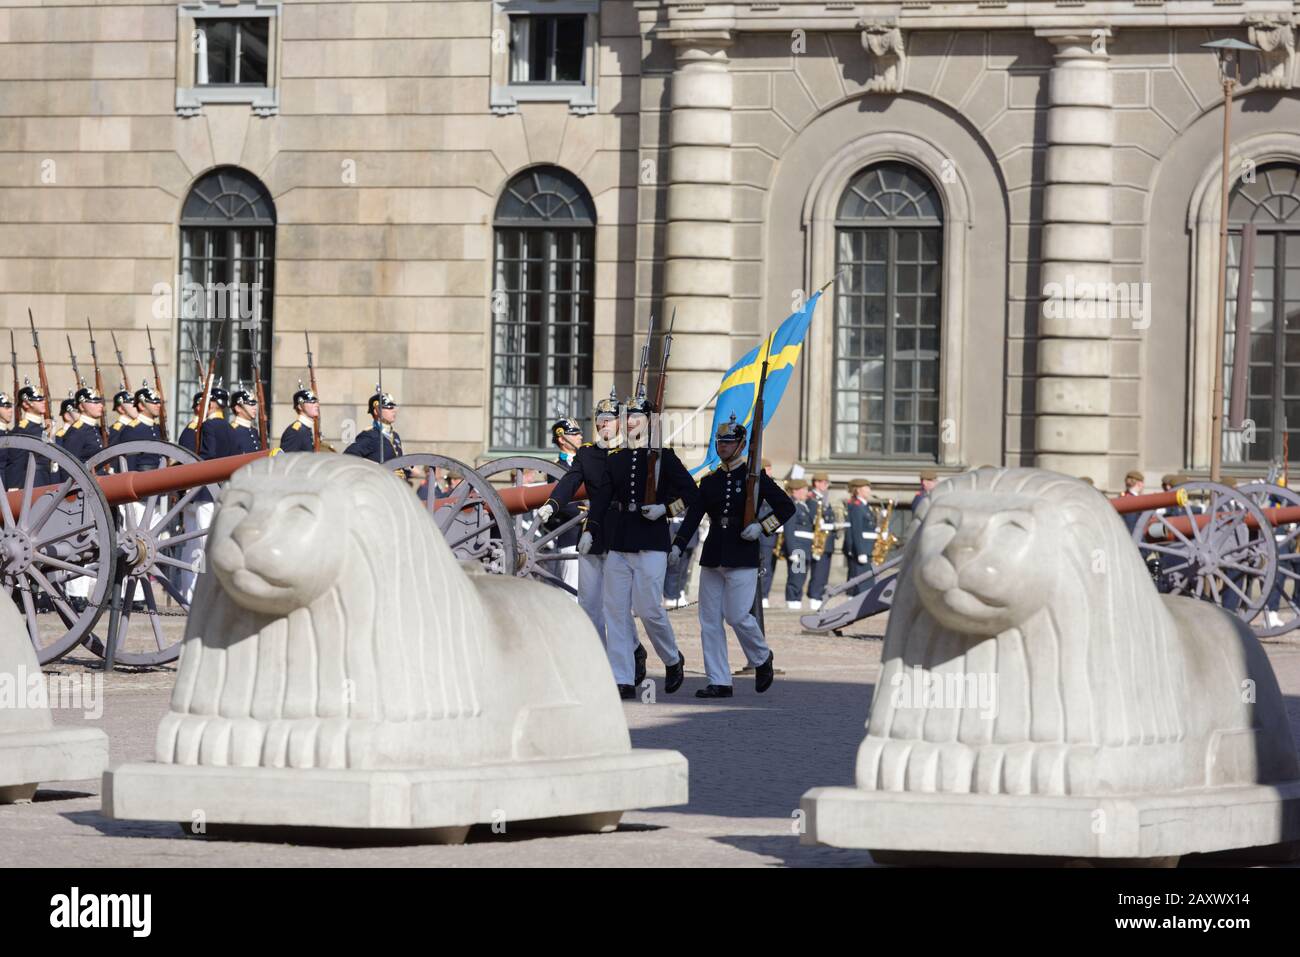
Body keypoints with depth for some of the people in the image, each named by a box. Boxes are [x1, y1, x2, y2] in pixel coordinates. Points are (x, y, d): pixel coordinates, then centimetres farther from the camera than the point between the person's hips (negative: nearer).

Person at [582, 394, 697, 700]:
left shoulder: (663, 457, 0)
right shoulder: (614, 459, 11)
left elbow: (690, 492, 1)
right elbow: (601, 498, 8)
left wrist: (664, 509, -12)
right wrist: (588, 531, -2)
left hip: (651, 543, -5)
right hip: (617, 543, 5)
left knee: (648, 607, -8)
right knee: (615, 611, 0)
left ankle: (673, 660, 19)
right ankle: (622, 682, 1)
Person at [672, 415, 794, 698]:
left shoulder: (755, 477, -1)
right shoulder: (710, 481, 11)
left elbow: (787, 507, 1)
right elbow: (693, 516, 5)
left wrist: (761, 526, -12)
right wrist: (677, 547, -7)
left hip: (743, 559, -5)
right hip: (712, 558, 5)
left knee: (738, 616, -9)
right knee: (710, 619, 1)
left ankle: (762, 658, 19)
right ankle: (719, 682, 5)